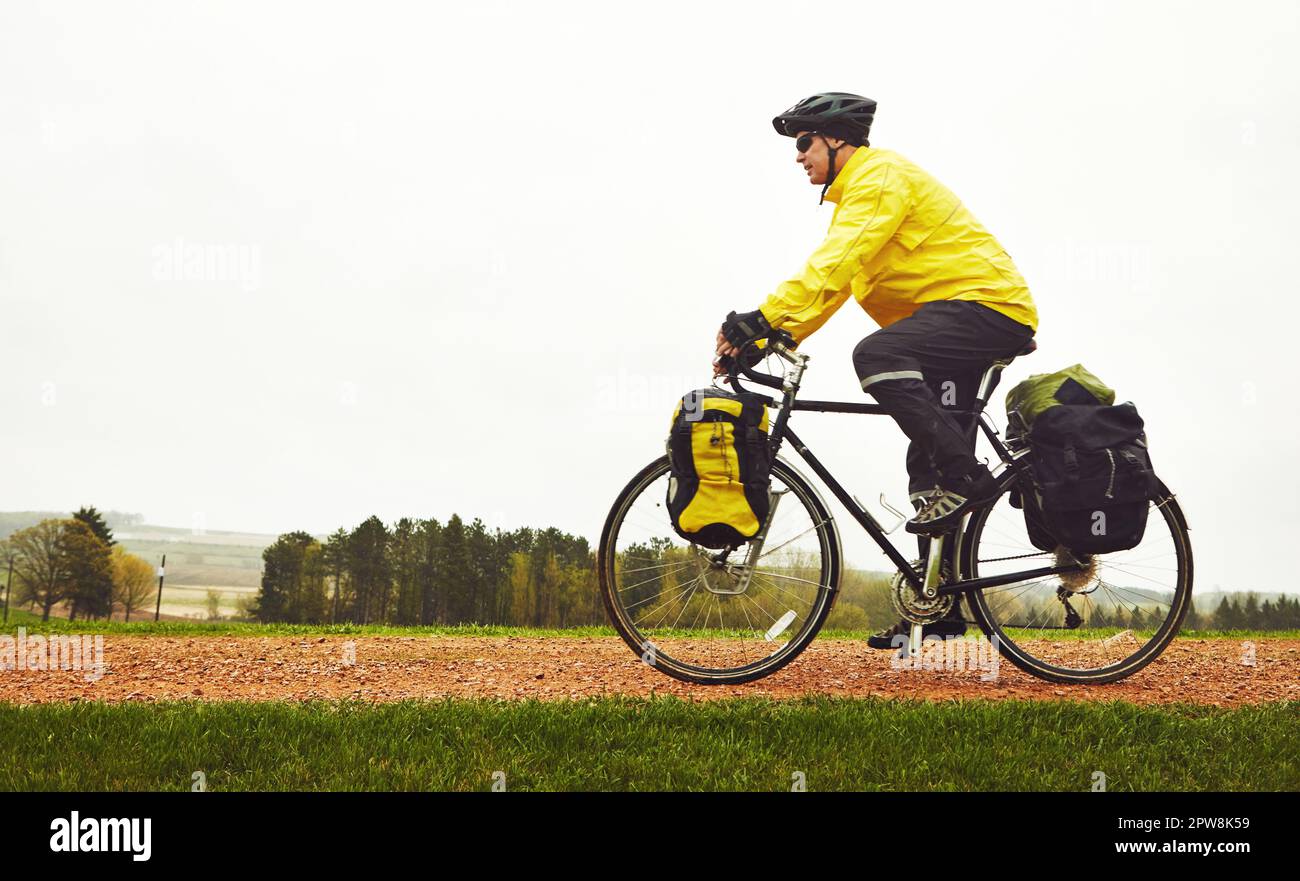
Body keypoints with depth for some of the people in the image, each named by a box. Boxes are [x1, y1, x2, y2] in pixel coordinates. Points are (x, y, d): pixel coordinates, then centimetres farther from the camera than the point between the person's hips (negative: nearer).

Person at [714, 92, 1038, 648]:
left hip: (988, 306, -11)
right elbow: (830, 284, 17)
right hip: (955, 321, 11)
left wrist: (762, 319, -33)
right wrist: (766, 342, 5)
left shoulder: (880, 175, -12)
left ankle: (967, 478, -27)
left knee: (875, 354, -33)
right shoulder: (854, 194, 21)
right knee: (929, 469, 8)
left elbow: (834, 266, -26)